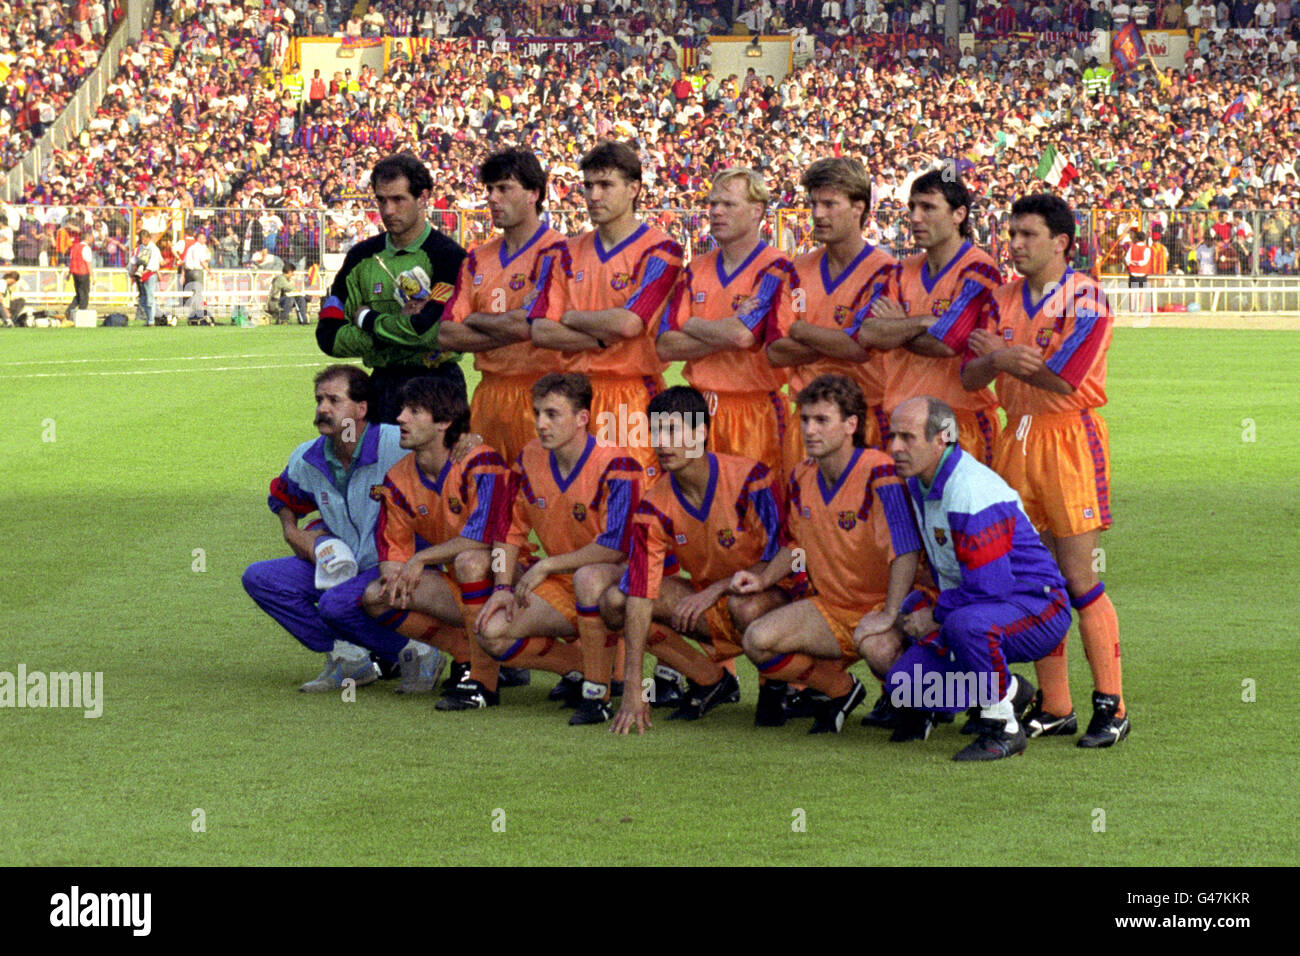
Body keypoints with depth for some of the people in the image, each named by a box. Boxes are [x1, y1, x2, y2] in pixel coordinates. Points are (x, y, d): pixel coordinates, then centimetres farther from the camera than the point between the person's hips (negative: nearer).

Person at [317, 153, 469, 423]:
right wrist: (399, 325, -8)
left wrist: (366, 319, -2)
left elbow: (430, 329, -18)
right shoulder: (363, 256, 11)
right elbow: (328, 336, 6)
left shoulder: (448, 256, -5)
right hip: (382, 384, 4)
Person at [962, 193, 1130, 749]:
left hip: (1070, 438, -6)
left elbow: (1064, 378, -17)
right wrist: (998, 359, -17)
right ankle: (1053, 707, 14)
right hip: (1017, 439, 6)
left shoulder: (1086, 299, -8)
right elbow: (970, 376, 4)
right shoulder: (1004, 300, 12)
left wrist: (1004, 357, -5)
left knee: (1079, 580, -7)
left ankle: (1111, 706, 0)